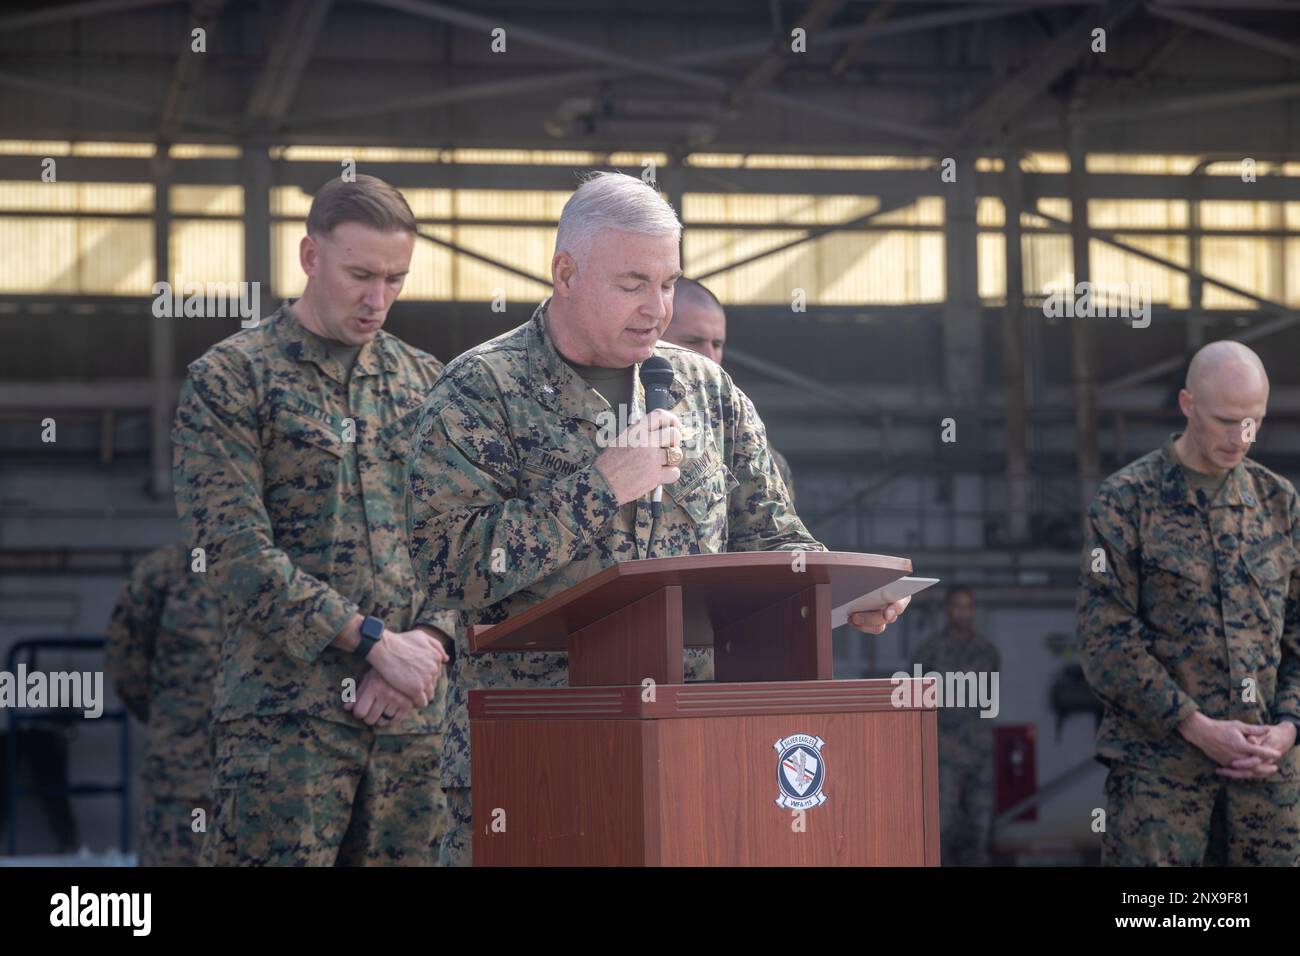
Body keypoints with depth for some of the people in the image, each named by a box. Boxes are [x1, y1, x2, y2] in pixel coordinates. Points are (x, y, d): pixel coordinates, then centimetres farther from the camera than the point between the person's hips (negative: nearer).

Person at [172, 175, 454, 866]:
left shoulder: (425, 382, 15)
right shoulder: (228, 381, 0)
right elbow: (236, 550, -10)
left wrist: (426, 642, -6)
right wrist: (374, 641, -14)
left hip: (414, 712, 4)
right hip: (284, 714, -4)